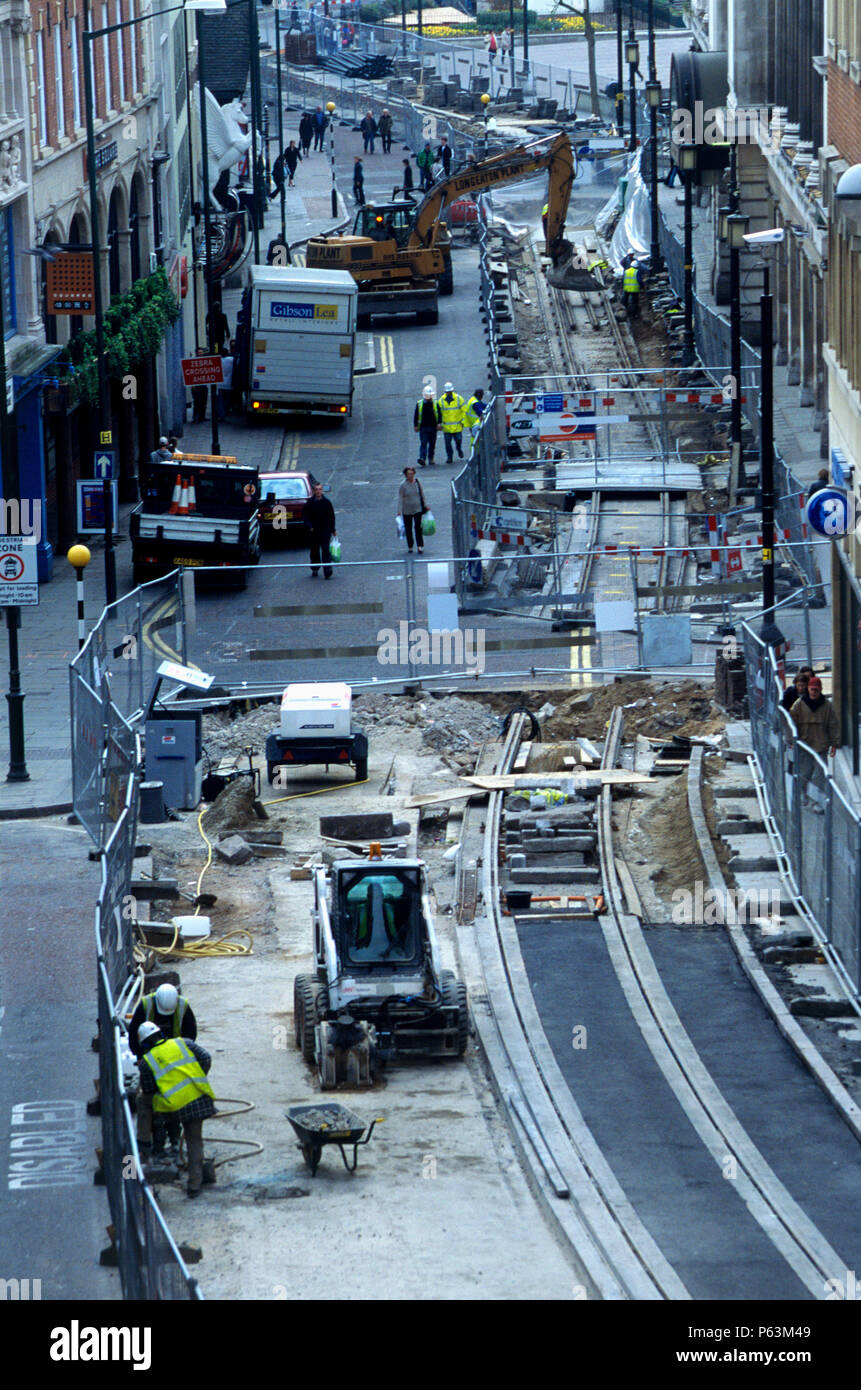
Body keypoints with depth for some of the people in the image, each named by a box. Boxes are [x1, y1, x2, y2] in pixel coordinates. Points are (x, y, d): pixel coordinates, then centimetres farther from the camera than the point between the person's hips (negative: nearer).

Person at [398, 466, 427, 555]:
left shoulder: (417, 483, 1)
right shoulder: (403, 485, -9)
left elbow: (422, 494, 13)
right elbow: (400, 498, -9)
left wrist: (425, 505, 17)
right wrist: (399, 510, -15)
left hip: (418, 509, 1)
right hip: (407, 511, -1)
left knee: (418, 527, -8)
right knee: (408, 529, 7)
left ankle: (420, 546, -8)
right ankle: (410, 547, 19)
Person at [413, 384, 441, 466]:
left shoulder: (436, 404, 4)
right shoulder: (419, 404, 4)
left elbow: (439, 414, 7)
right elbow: (416, 415, 8)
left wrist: (438, 424, -5)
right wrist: (415, 425, 3)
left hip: (433, 428, 1)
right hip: (423, 428, -1)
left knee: (432, 444, 8)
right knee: (423, 443, -11)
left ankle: (431, 459, 21)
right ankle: (422, 459, -19)